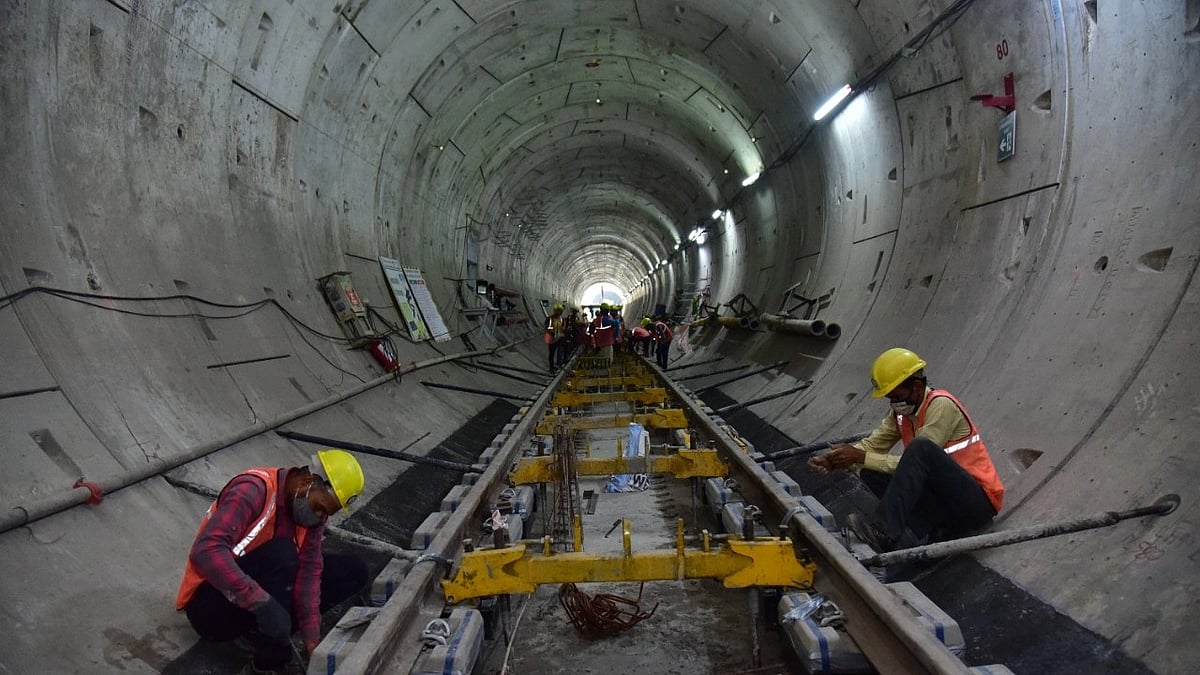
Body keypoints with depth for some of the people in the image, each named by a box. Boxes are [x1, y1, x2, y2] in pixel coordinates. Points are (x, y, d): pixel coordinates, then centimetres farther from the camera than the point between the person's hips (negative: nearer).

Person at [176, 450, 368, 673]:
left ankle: (262, 631, -7)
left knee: (354, 571, -5)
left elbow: (309, 571, -10)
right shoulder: (254, 490, -25)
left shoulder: (312, 509, -4)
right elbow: (205, 551, -37)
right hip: (211, 605, -7)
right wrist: (262, 603, -41)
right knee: (281, 553, -34)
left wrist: (312, 641, -19)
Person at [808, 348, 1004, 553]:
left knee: (921, 447, -32)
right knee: (872, 473, -8)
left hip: (978, 501, -7)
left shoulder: (941, 405, -17)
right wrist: (832, 460, -15)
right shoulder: (901, 411, 6)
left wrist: (860, 457, -22)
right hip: (943, 501, 8)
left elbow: (918, 459, -21)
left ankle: (884, 533, -40)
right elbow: (872, 444, 3)